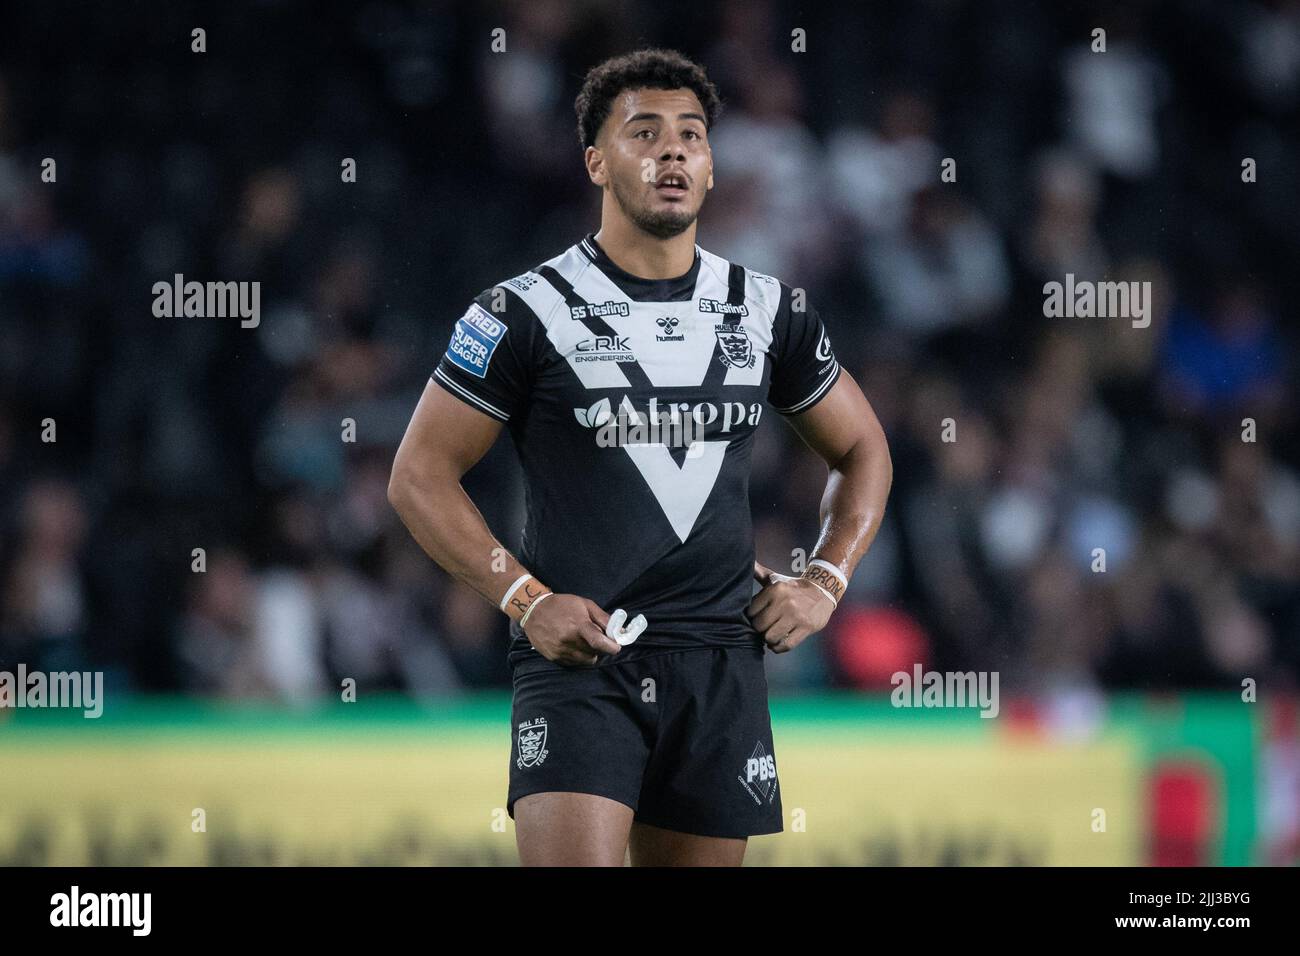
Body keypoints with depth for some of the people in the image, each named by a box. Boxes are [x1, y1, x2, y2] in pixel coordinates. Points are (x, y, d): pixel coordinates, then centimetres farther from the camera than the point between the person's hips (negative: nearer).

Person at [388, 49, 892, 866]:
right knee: (575, 860, -21)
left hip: (721, 667, 4)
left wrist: (825, 584, 8)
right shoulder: (530, 313, -3)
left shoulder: (768, 311, 10)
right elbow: (420, 475, 0)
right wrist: (525, 600, -10)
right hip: (578, 656, -4)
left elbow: (861, 448, 24)